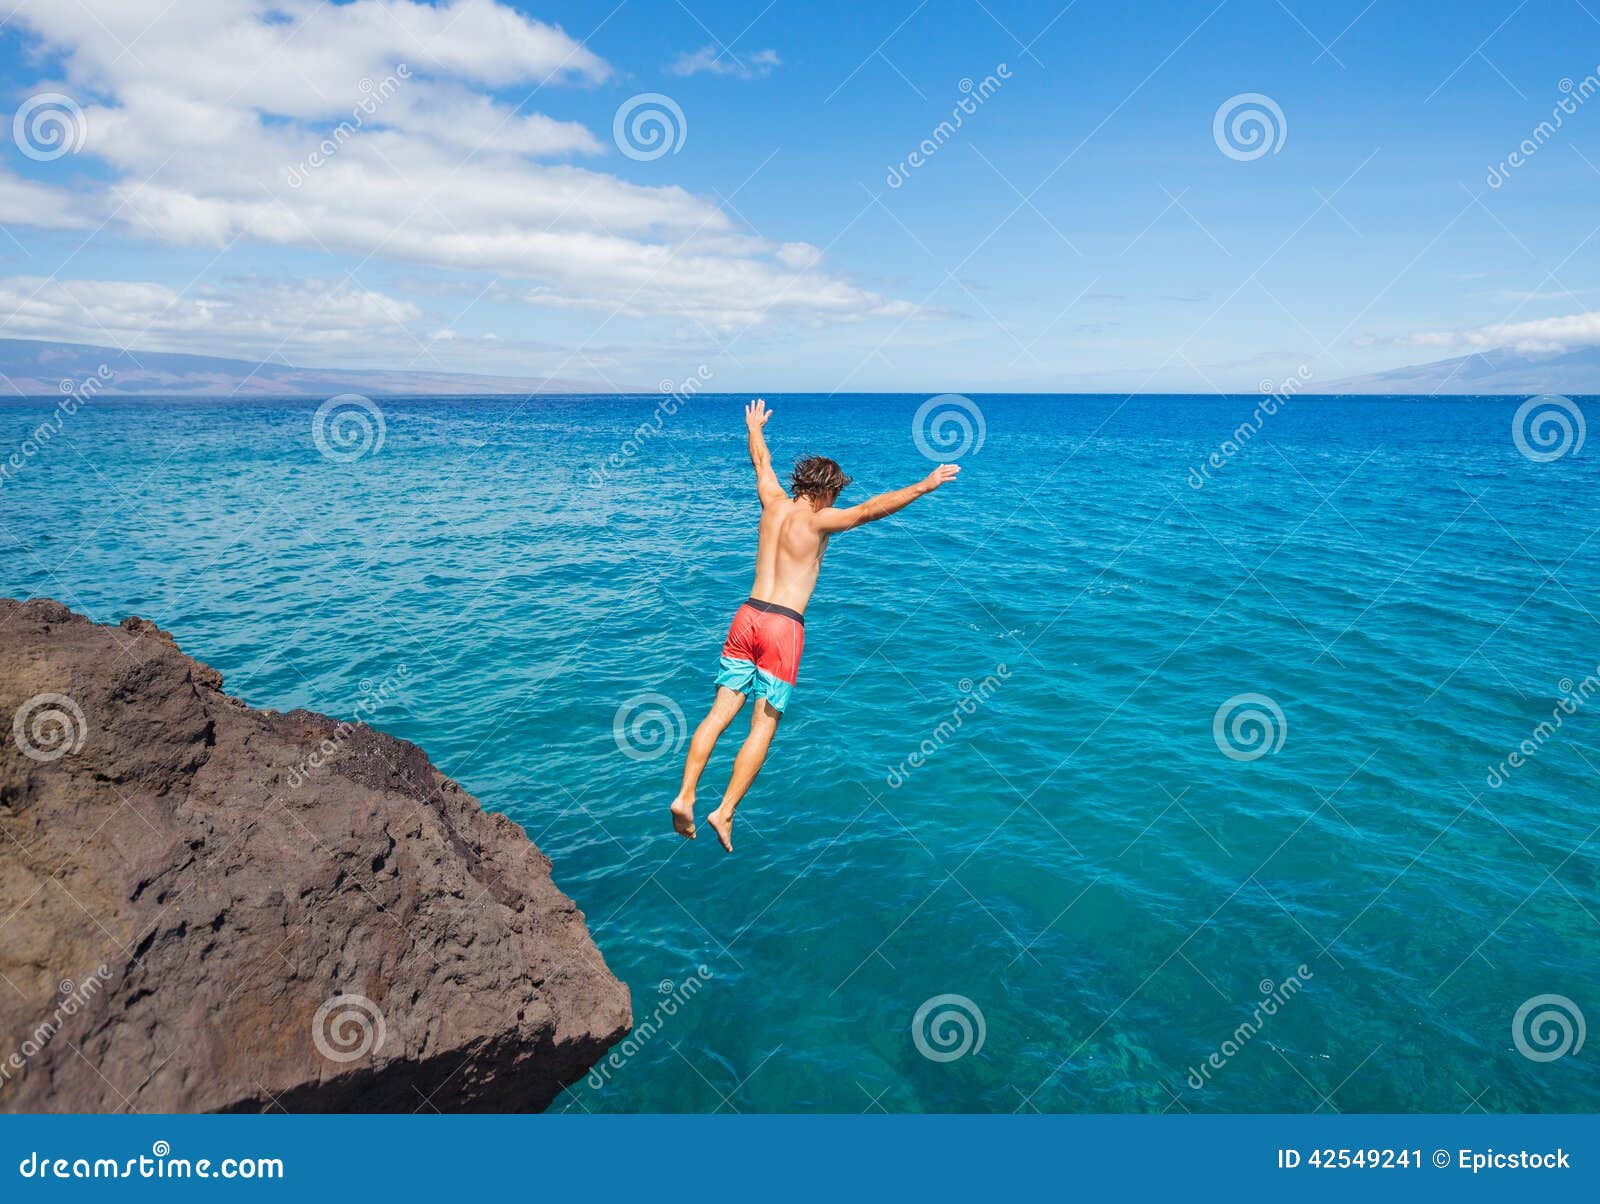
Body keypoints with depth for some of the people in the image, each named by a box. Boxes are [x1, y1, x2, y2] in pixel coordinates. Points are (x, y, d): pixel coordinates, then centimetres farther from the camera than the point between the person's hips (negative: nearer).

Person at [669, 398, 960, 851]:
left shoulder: (774, 503, 10)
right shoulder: (819, 519, -7)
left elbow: (761, 463, 28)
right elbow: (871, 510, -19)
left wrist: (755, 428, 47)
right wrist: (923, 486, -17)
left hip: (747, 616, 6)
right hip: (783, 627, -6)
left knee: (720, 713, 6)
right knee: (763, 727, 2)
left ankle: (684, 797, -1)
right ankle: (725, 812, 0)